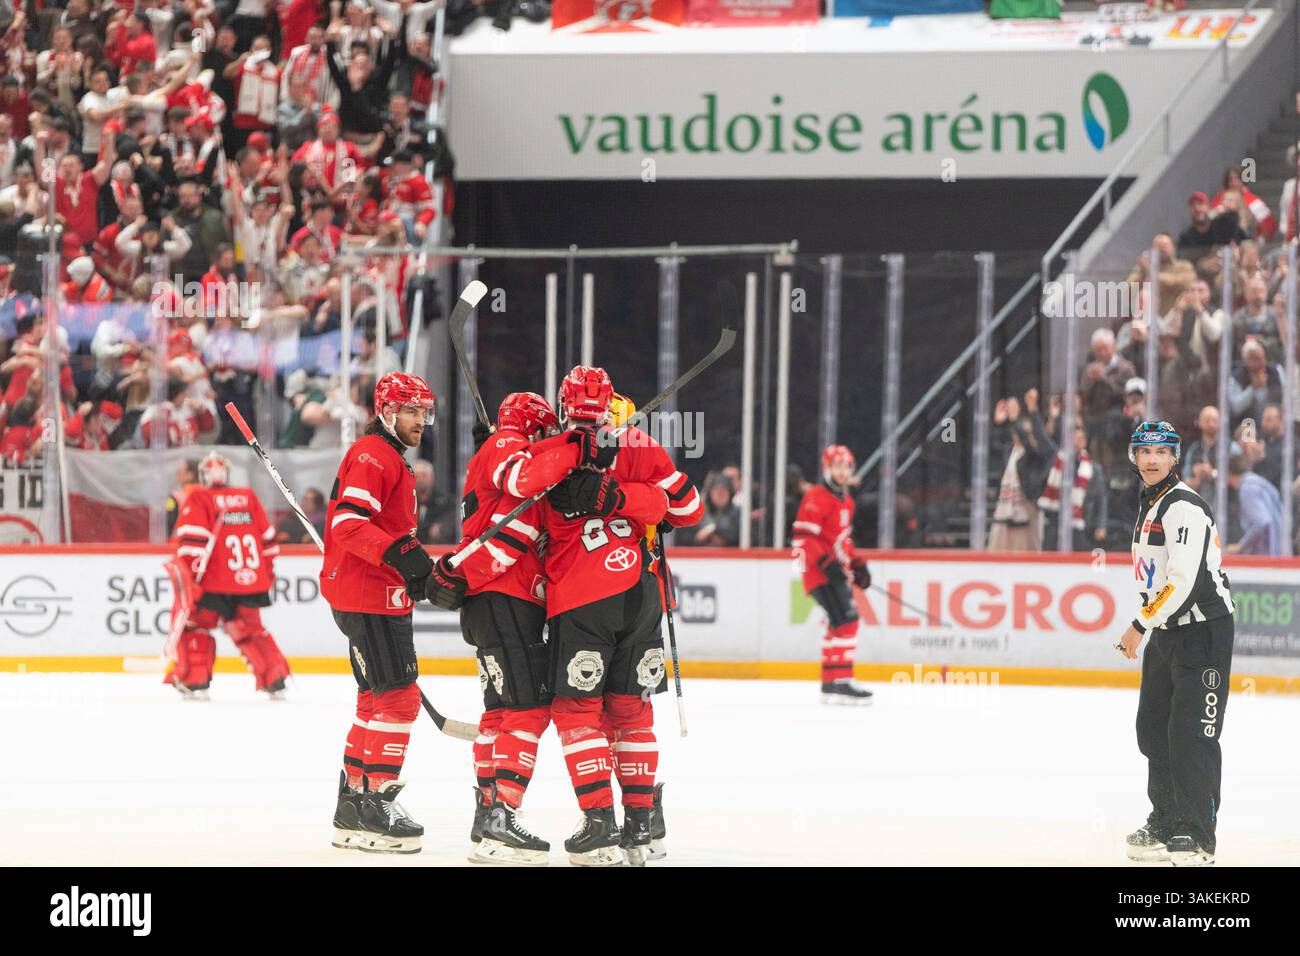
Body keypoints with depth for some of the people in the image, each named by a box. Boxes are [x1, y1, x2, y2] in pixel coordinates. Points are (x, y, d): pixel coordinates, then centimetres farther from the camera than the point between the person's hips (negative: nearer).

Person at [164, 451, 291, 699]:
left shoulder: (198, 499, -2)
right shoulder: (249, 497, 13)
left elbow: (192, 539, -13)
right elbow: (267, 537, 18)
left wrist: (187, 575, -15)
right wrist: (267, 571, 28)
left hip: (216, 582, -4)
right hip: (252, 579, 4)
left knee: (195, 622, 12)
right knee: (250, 629, 20)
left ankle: (195, 683, 2)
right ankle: (276, 680, 14)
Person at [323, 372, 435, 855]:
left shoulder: (393, 459, 22)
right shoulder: (372, 455, -12)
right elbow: (349, 522, -24)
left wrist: (417, 570, 28)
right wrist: (400, 553, -34)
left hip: (382, 596, 11)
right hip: (367, 597, -11)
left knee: (378, 700, 16)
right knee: (399, 697, -13)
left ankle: (353, 805, 22)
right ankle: (376, 805, -12)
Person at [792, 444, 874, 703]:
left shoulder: (846, 500, 19)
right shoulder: (817, 498, -12)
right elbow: (803, 537, -19)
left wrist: (857, 565, 21)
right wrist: (826, 563, -27)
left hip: (836, 572, 10)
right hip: (820, 573, -10)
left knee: (839, 625, 14)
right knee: (846, 621, -18)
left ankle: (830, 682, 21)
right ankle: (842, 681, -20)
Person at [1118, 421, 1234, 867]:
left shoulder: (1184, 507, -16)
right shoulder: (1149, 504, 15)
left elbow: (1186, 579, -23)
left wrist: (1140, 625, -17)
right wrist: (1148, 627, 22)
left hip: (1203, 631, -10)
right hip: (1167, 630, 10)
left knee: (1191, 732, -12)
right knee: (1154, 727, 13)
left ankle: (1195, 834, -10)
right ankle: (1166, 824, 24)